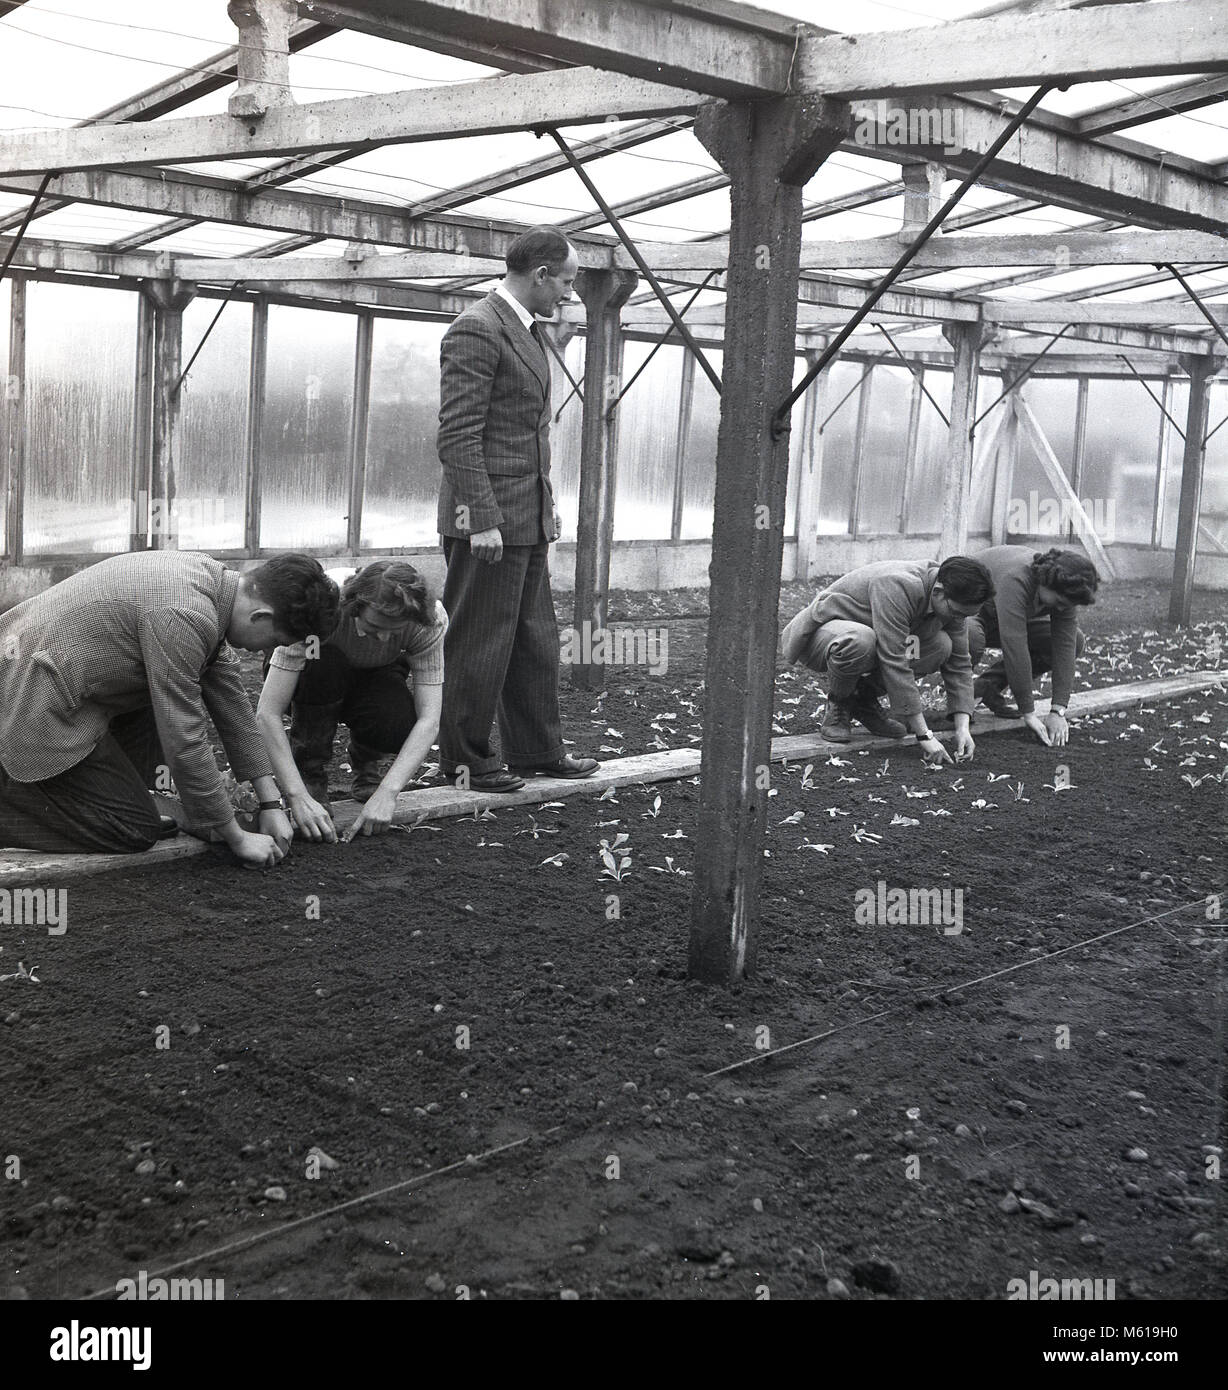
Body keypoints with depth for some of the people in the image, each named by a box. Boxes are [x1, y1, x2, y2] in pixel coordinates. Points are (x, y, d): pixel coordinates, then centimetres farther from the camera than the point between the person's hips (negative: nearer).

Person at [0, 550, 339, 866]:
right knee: (136, 832, -4)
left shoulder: (211, 575, 2)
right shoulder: (183, 617, -27)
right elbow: (184, 742, -23)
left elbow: (231, 698, 9)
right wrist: (237, 838, -13)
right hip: (29, 704, -10)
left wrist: (270, 803, 9)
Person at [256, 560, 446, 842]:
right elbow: (266, 713, -39)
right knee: (324, 663, -38)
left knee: (400, 726, -33)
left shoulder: (430, 620, -31)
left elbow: (429, 720, -32)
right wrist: (298, 797, -45)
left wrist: (388, 792, -43)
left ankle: (365, 760, 3)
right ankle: (309, 771, -16)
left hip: (374, 677, 1)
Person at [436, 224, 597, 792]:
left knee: (536, 639, 14)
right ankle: (464, 759, 11)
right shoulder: (476, 330, -14)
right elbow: (459, 436, -19)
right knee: (479, 643, -1)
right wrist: (483, 520, -22)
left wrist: (547, 503, 18)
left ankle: (537, 749, 24)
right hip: (488, 518, -10)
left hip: (527, 516, 10)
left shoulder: (527, 330, 16)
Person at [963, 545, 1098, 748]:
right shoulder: (1015, 579, -41)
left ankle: (990, 685, 1)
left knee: (1074, 640, -10)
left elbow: (1065, 646, -21)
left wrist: (1058, 711, -28)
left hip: (1008, 618, 7)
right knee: (971, 638, -42)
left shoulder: (1065, 593, -19)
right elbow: (1015, 646, -43)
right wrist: (1028, 713, -41)